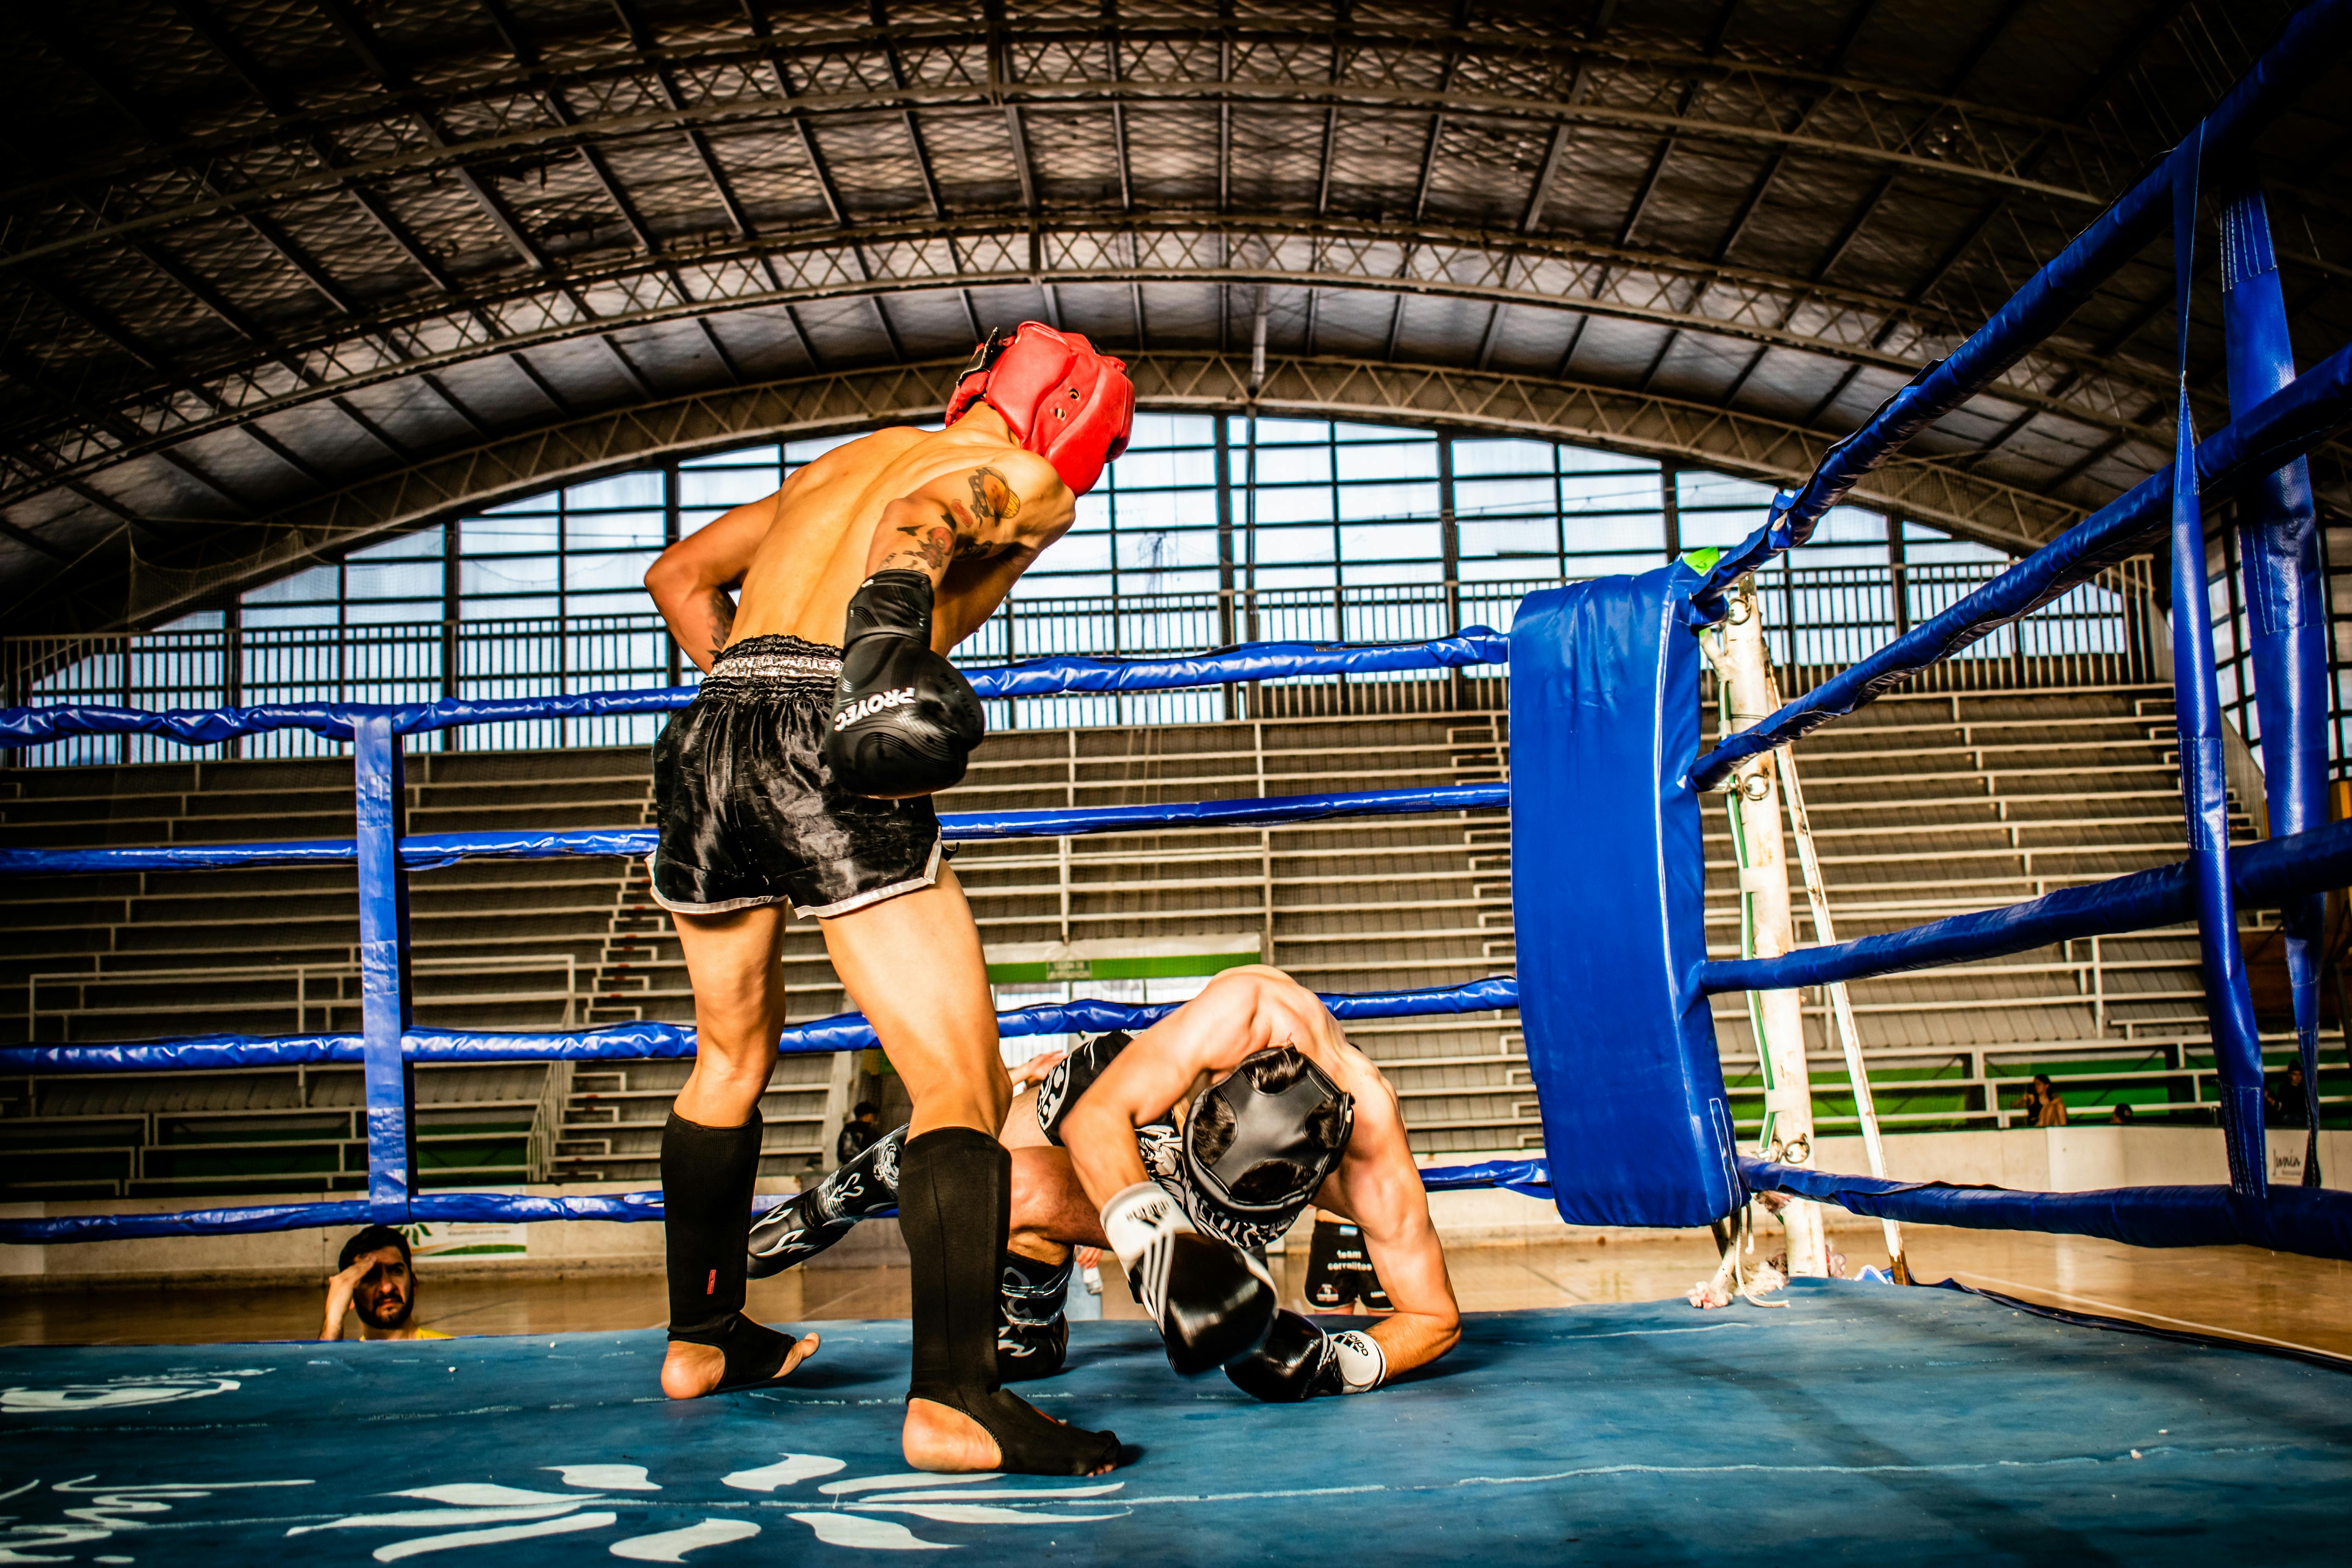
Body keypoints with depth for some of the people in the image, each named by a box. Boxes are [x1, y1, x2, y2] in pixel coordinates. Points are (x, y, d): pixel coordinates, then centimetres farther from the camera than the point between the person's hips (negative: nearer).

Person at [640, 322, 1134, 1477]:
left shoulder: (852, 455, 31)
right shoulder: (1029, 485, 10)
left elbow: (680, 574, 29)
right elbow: (918, 520, -14)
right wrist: (891, 639, -30)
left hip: (710, 742, 8)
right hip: (835, 772, -7)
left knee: (731, 1057, 25)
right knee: (963, 1089, -5)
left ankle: (701, 1337, 38)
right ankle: (953, 1399, -17)